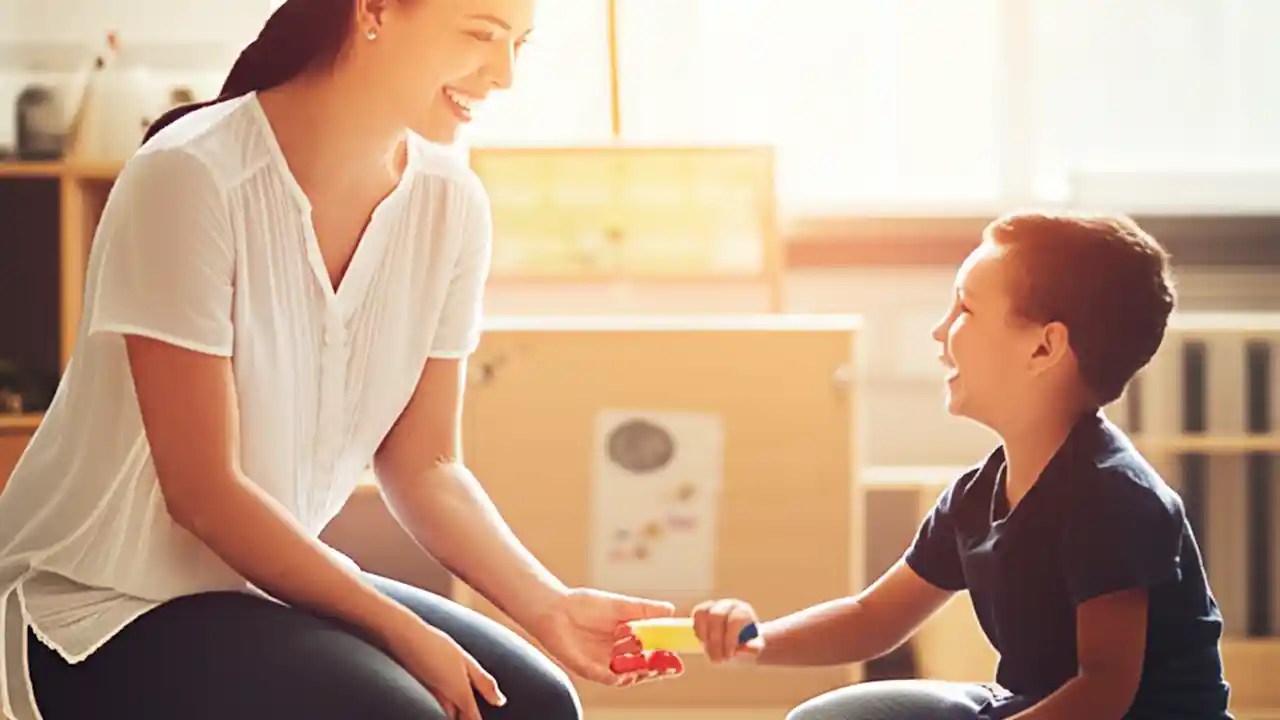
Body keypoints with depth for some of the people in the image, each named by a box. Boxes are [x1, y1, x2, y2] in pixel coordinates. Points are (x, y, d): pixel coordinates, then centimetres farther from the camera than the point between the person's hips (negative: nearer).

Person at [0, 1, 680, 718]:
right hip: (106, 605, -6)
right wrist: (403, 633, -19)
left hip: (277, 577, 7)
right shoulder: (191, 179, -22)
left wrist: (549, 605, -12)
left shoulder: (449, 202, -3)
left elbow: (424, 466, 3)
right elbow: (203, 492, -21)